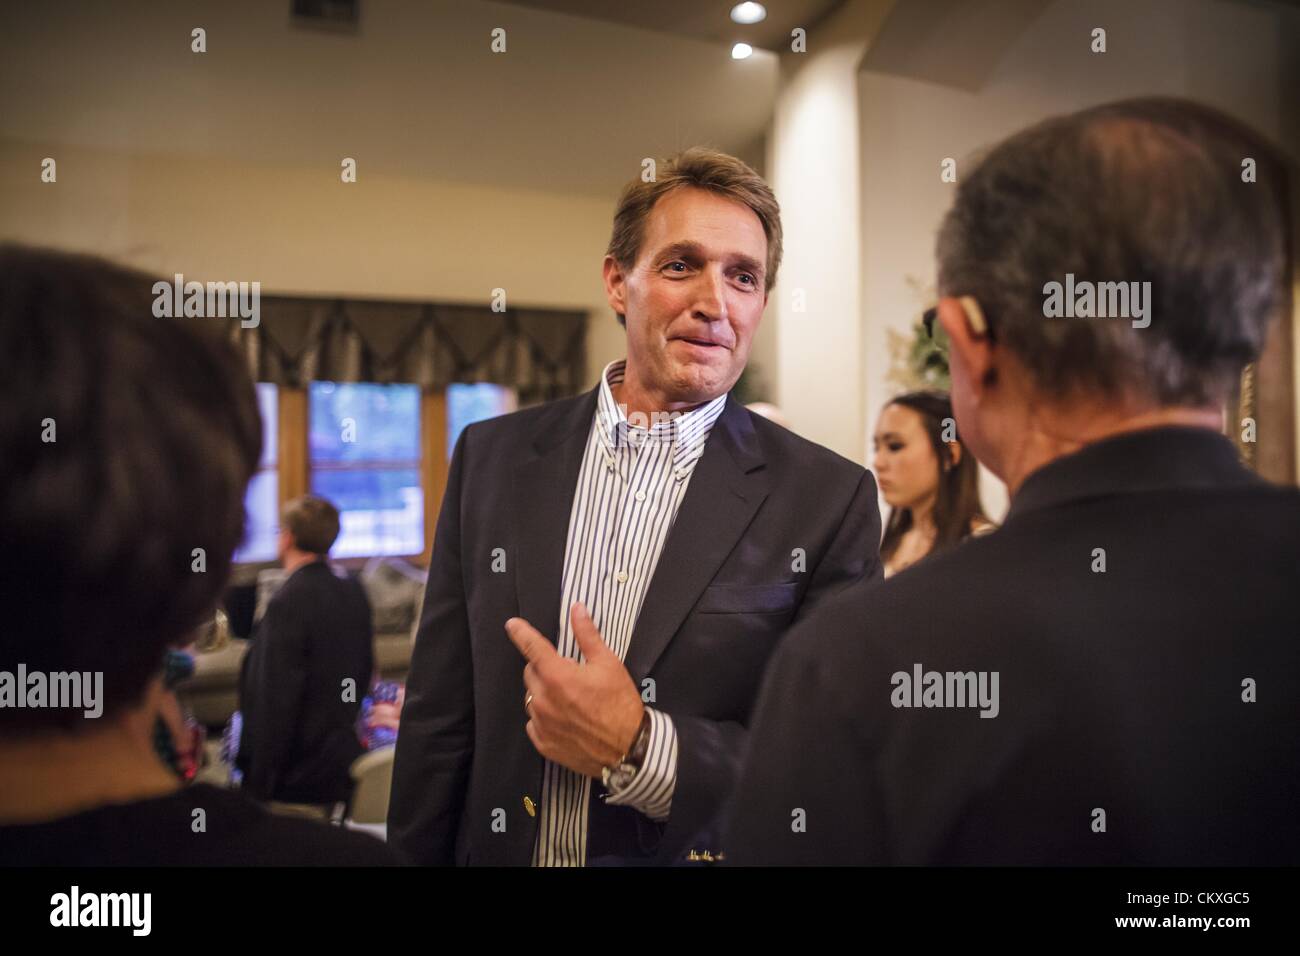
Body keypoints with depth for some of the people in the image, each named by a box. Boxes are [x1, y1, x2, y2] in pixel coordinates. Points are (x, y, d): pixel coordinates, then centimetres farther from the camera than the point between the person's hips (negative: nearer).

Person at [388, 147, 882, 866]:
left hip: (689, 846, -2)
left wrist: (640, 749, -22)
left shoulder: (831, 499, -12)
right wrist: (415, 855, -4)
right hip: (504, 846, 3)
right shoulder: (492, 457, -4)